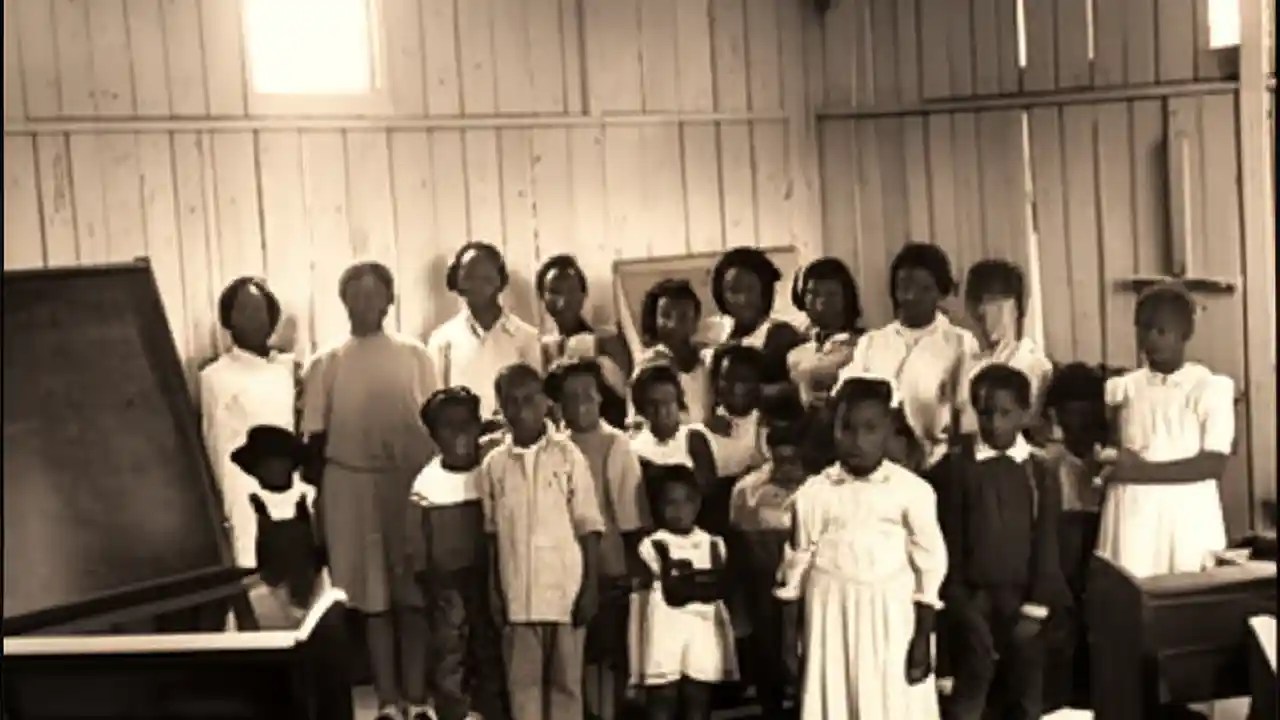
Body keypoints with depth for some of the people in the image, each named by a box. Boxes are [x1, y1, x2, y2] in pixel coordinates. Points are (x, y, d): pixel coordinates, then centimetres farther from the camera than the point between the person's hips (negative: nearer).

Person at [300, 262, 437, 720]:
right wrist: (318, 497, 1)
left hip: (410, 482, 0)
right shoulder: (326, 364, 5)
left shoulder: (415, 356, 5)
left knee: (413, 593, 0)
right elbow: (315, 437, 5)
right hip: (351, 485, 0)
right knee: (371, 595, 3)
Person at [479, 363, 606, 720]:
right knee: (522, 682, 7)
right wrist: (494, 591, 4)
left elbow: (589, 526, -3)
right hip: (518, 594, 2)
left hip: (566, 590, -2)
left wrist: (591, 587, -7)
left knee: (566, 682, 6)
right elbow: (492, 533, 8)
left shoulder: (568, 456, -4)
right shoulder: (493, 464, 3)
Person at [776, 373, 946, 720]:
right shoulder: (814, 493, -2)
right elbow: (797, 564, 5)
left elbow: (930, 564, -1)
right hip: (833, 617, 1)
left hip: (892, 618, -1)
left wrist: (922, 638, -3)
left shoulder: (912, 489, -6)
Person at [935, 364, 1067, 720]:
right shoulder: (958, 468, -1)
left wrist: (1036, 607, -5)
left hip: (1021, 597, 2)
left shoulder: (1039, 472, 2)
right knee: (971, 690, -5)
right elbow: (950, 541, 0)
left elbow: (1046, 544, 1)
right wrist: (957, 601, -5)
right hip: (973, 597, -1)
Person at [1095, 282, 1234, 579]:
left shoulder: (1211, 387, 1)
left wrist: (1143, 471, -12)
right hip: (1131, 517, 3)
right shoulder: (1122, 389, 11)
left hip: (1187, 518, -2)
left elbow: (1214, 463, -7)